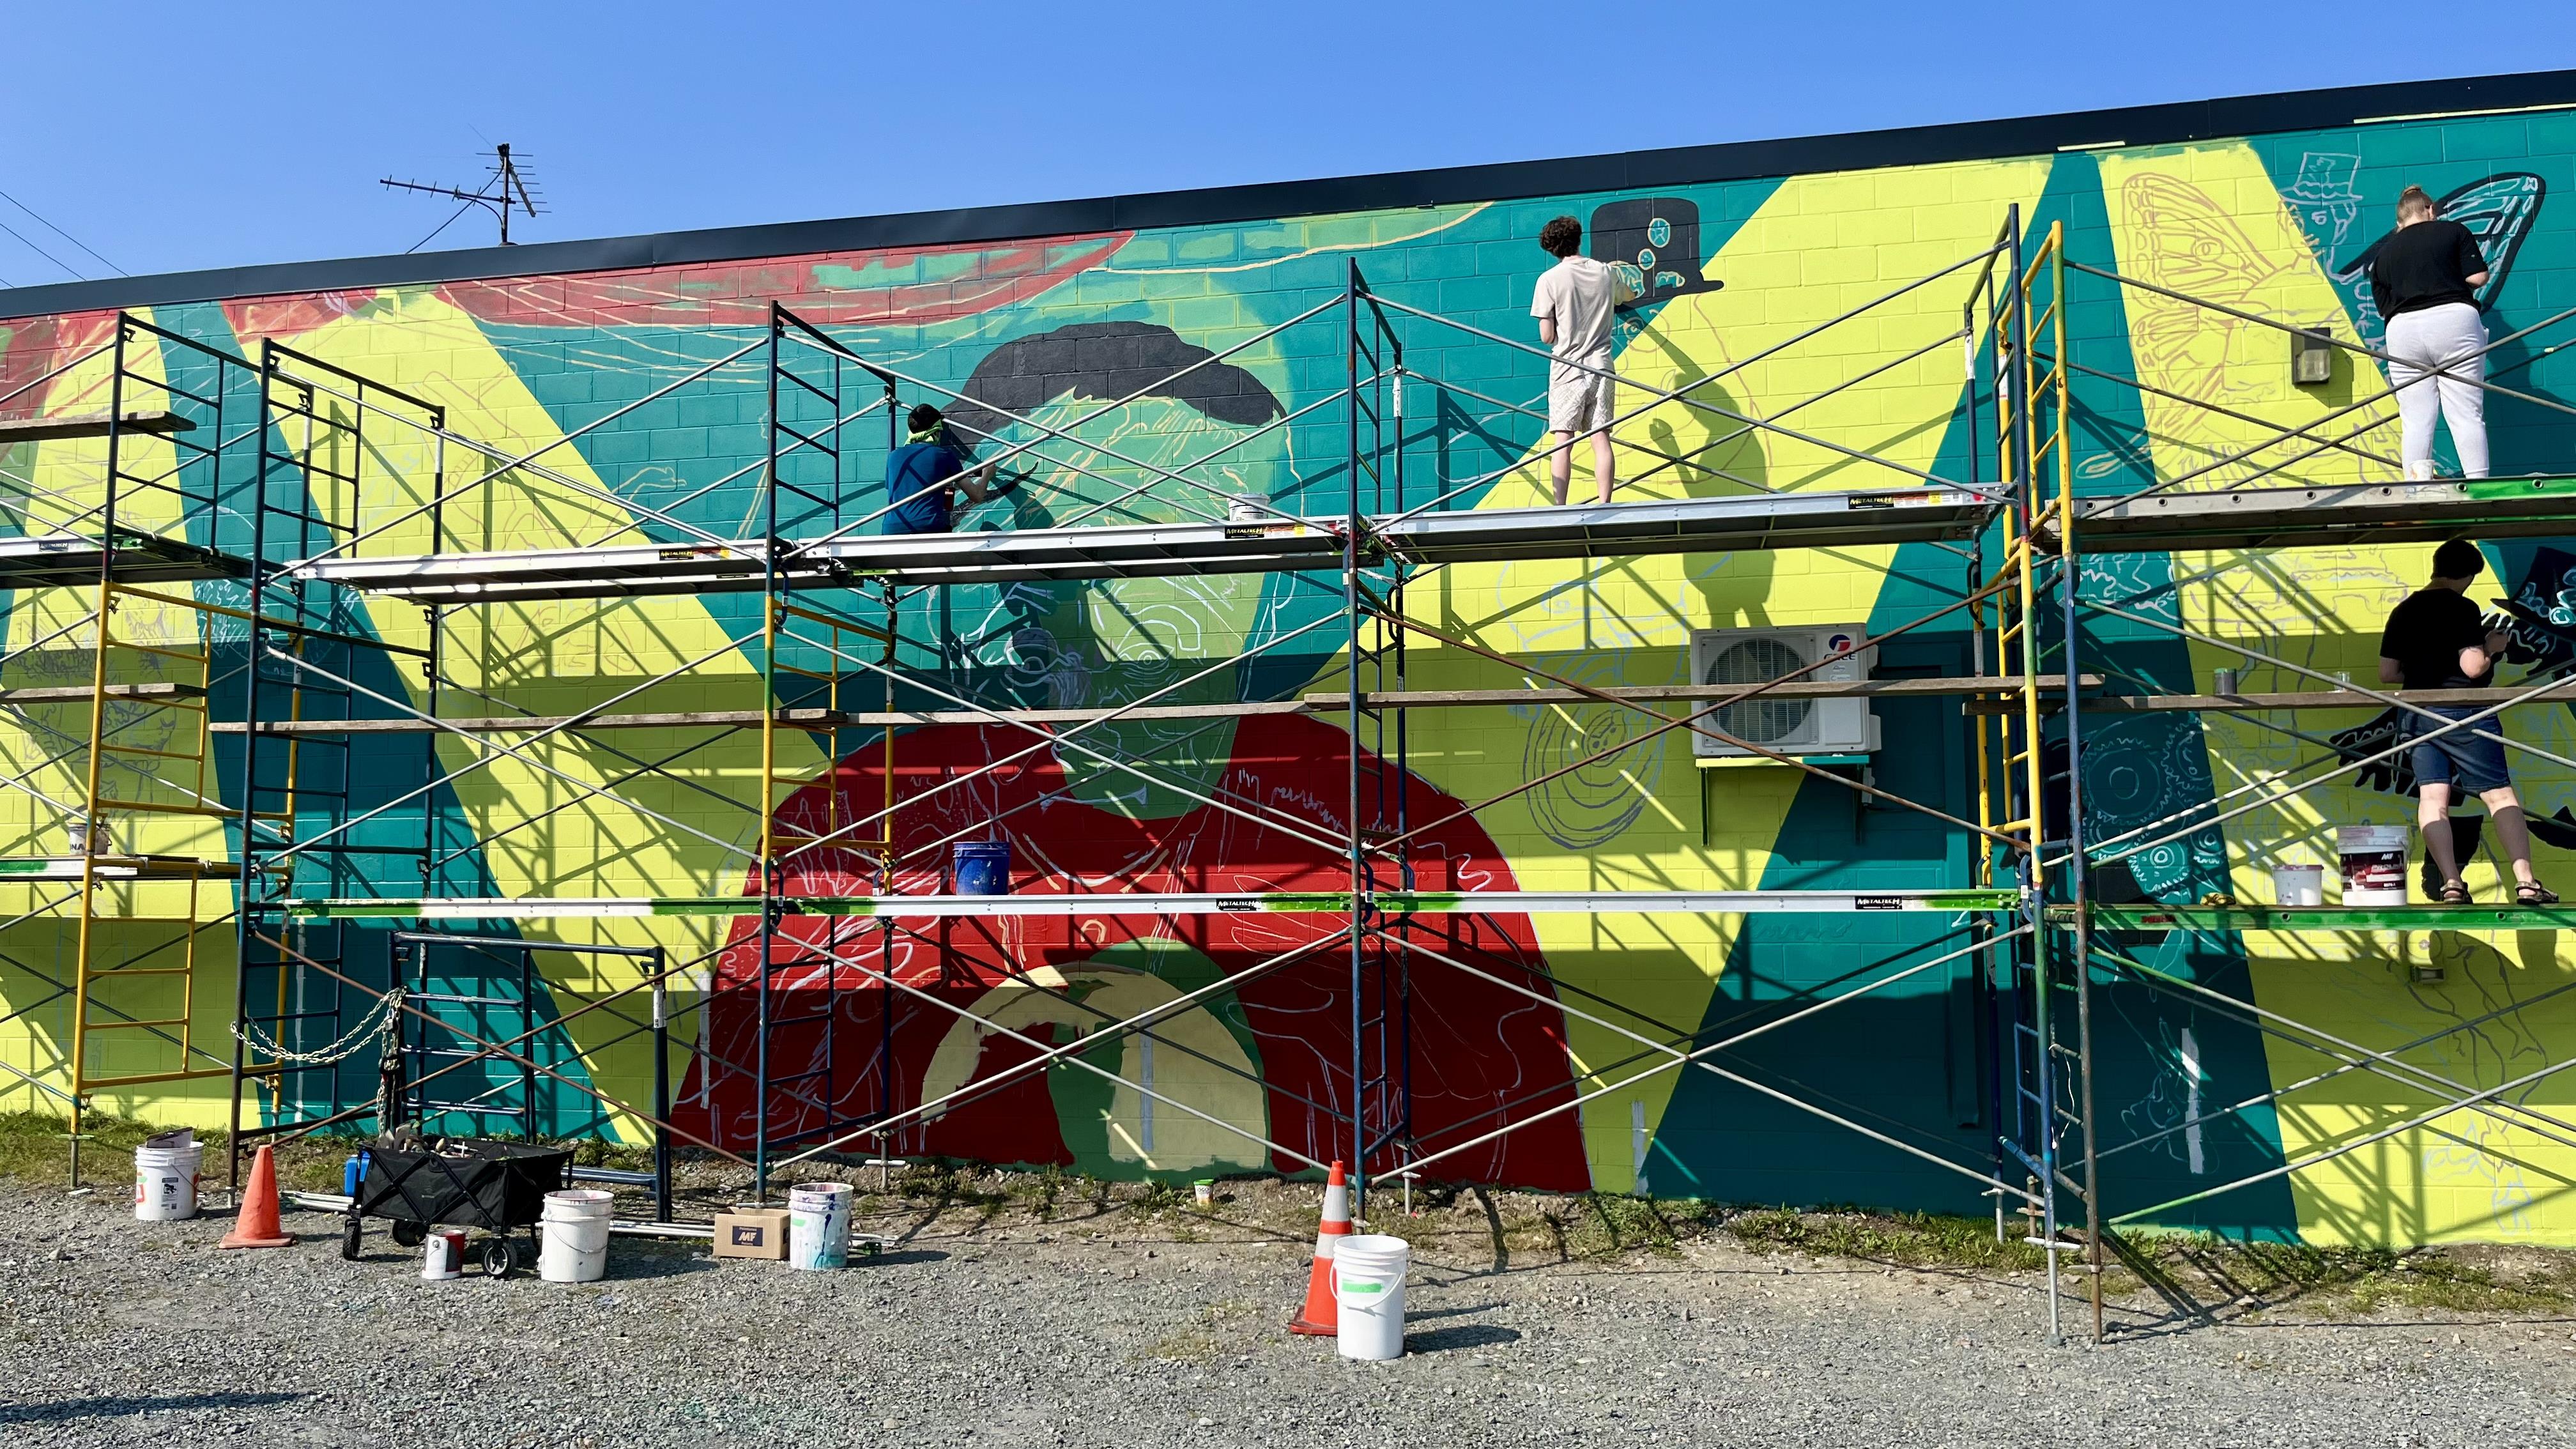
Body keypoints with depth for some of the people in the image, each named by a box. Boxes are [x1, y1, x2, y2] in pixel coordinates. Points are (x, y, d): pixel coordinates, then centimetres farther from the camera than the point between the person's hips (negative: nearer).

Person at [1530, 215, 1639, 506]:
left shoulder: (1549, 280, -6)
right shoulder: (1607, 273, 7)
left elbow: (1547, 337, -7)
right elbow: (1629, 296, 31)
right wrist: (1630, 289, 54)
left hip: (1567, 369, -3)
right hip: (1601, 367, 3)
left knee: (1563, 442, -2)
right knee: (1601, 439, 2)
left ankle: (1560, 508, -6)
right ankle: (1604, 506, -1)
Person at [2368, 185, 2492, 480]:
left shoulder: (2383, 253, 18)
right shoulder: (2454, 231, 10)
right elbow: (2479, 277, 2)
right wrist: (2451, 277, 21)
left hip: (2403, 331, 2)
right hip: (2455, 320, -2)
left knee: (2415, 420, 0)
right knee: (2467, 413, -3)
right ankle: (2478, 486, -8)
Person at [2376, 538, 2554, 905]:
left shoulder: (2403, 612, 8)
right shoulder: (2463, 609, -10)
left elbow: (2387, 674, 8)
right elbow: (2472, 667, -17)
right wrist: (2493, 647, 1)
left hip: (2418, 716, 5)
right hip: (2463, 714, -5)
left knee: (2432, 798, 0)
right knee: (2500, 794, 1)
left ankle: (2451, 885, -5)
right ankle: (2525, 882, -4)